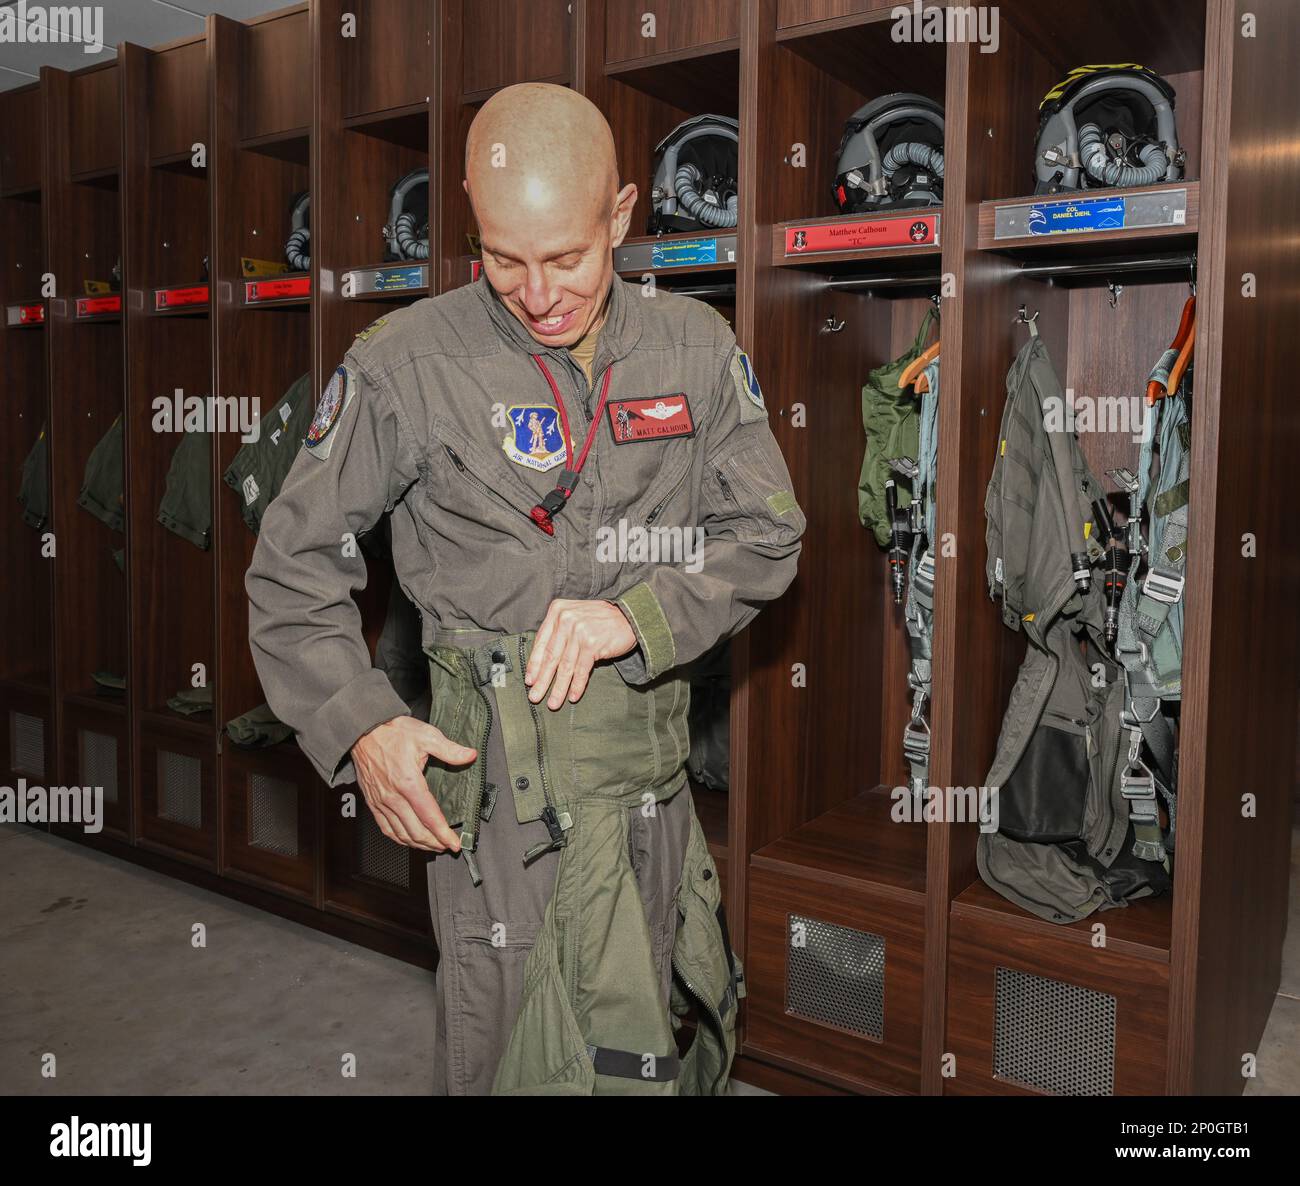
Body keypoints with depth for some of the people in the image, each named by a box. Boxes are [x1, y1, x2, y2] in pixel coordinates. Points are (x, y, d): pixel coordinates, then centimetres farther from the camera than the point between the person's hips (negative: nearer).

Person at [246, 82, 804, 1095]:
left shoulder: (697, 348, 2)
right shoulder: (406, 366, -7)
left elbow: (767, 534, 4)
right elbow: (294, 568, 1)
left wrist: (638, 614, -13)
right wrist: (361, 725, -11)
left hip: (659, 783, 4)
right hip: (504, 787, -3)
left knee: (681, 1052, 18)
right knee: (523, 1060, 4)